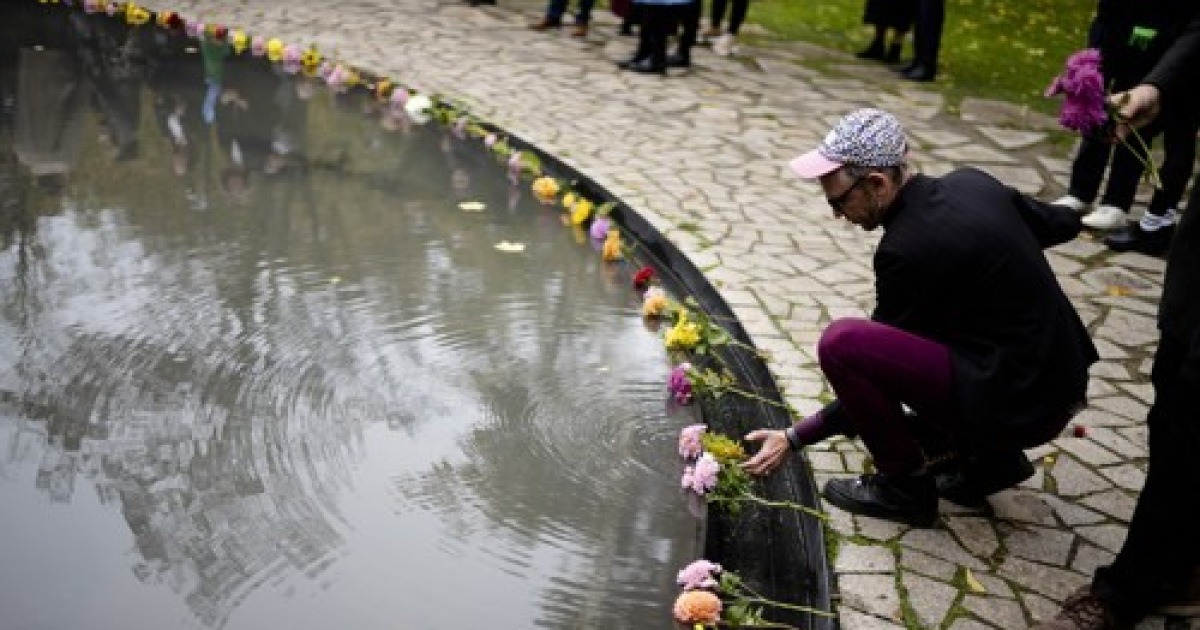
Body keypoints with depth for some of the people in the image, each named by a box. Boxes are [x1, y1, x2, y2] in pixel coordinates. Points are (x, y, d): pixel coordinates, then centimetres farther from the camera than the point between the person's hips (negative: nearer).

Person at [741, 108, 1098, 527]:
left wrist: (794, 438, -4)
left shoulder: (909, 249, -20)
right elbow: (1063, 224, 18)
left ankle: (907, 486, 0)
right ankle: (989, 456, 18)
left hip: (1018, 405, -9)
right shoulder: (971, 183, 2)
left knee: (840, 343, -19)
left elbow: (877, 366, -10)